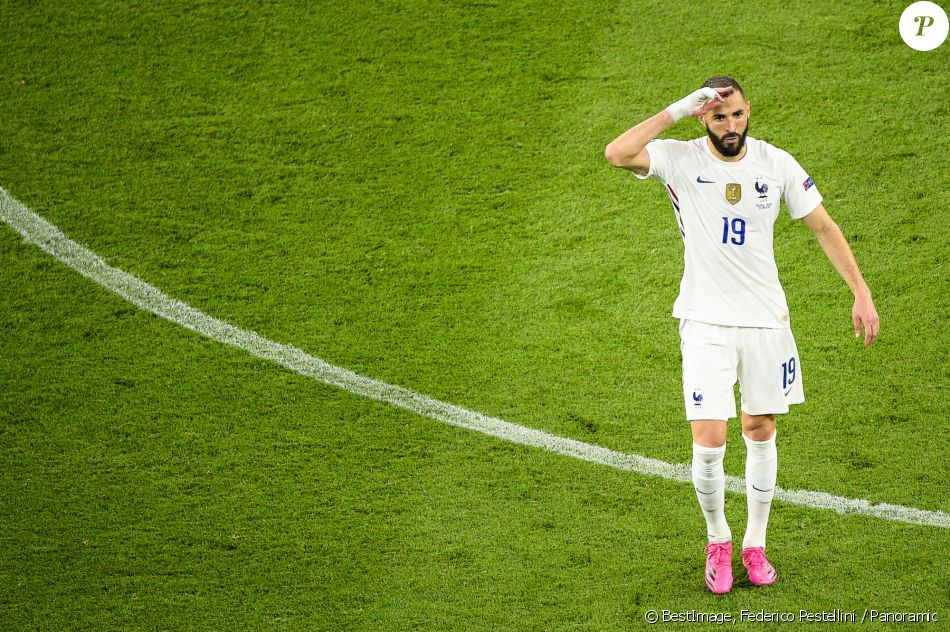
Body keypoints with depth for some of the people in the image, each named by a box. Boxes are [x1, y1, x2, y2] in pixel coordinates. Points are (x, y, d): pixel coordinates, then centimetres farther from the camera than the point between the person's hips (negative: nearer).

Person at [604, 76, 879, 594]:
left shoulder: (776, 163, -3)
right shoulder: (680, 160, -9)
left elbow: (824, 227, 4)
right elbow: (617, 154, -26)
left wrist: (861, 293, -1)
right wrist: (678, 109, -26)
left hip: (766, 319, 2)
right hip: (705, 323, -2)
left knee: (761, 432, 11)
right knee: (709, 443, -8)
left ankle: (755, 545, 28)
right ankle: (717, 541, 18)